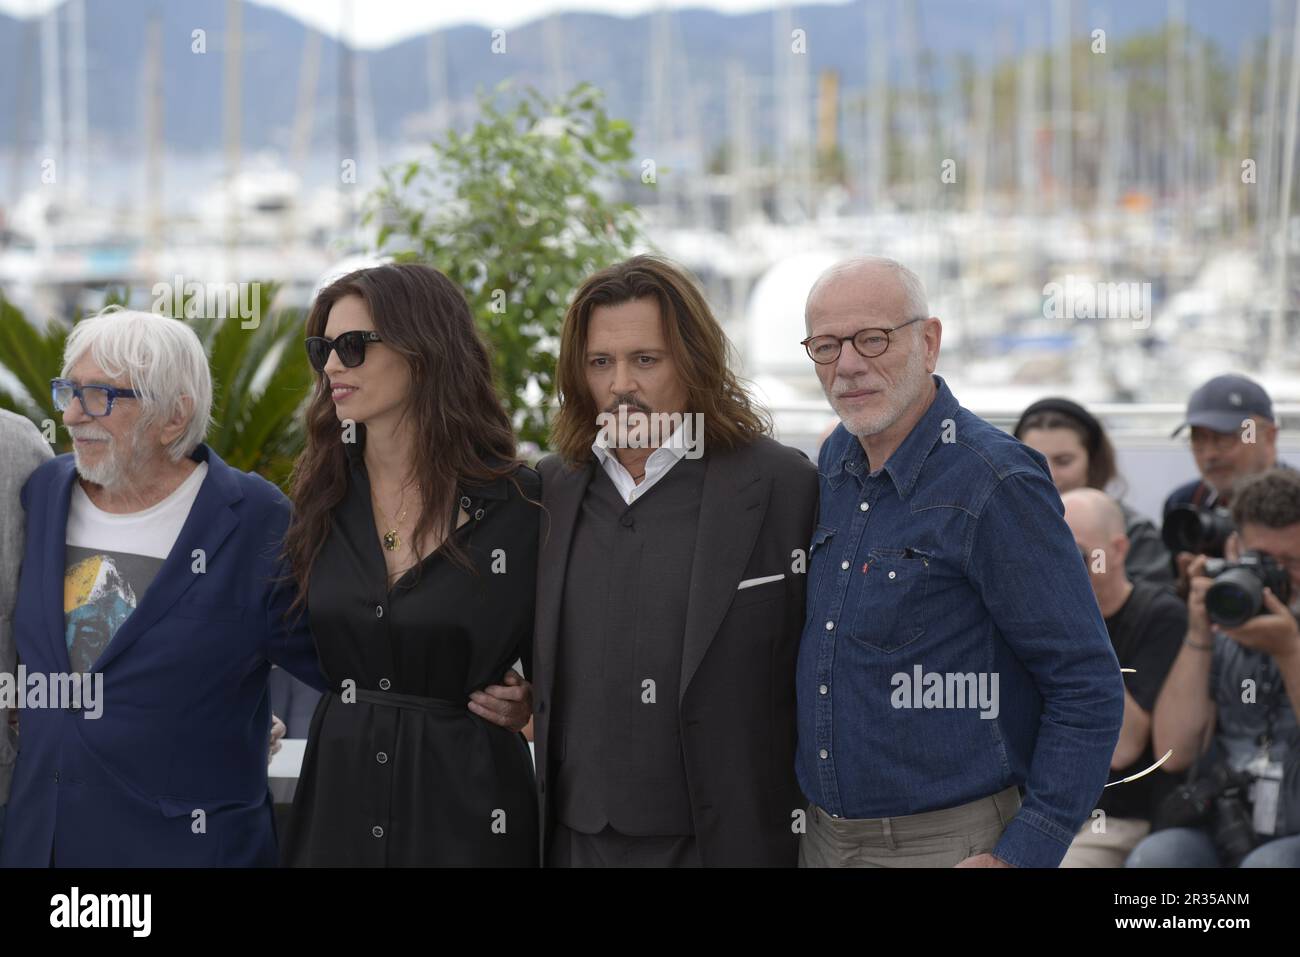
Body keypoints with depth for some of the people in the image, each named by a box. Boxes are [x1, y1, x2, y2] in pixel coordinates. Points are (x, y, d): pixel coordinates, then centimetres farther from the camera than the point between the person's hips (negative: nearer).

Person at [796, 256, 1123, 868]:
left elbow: (1088, 691, -15)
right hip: (824, 835, 7)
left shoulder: (997, 486, -16)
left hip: (950, 845, -7)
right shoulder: (837, 460, 6)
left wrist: (1021, 856, -18)